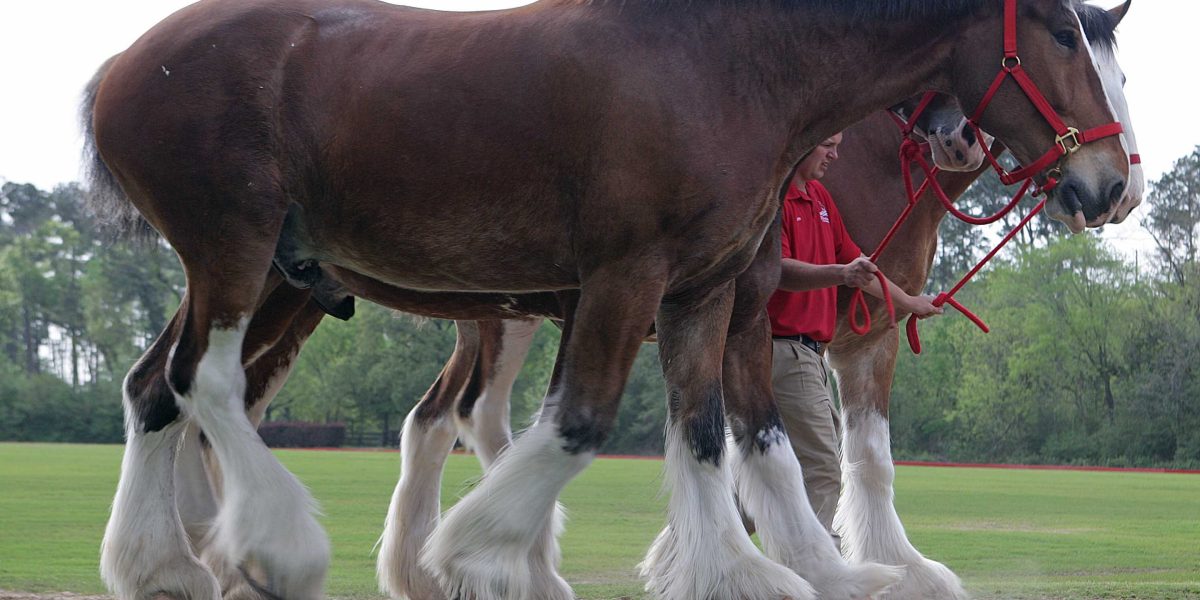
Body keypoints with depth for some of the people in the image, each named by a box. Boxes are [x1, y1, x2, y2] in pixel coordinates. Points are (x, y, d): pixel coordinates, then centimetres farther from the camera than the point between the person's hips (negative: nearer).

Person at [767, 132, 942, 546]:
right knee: (822, 469, -14)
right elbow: (779, 270, -26)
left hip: (809, 352, 11)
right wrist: (841, 274, -41)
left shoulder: (819, 197, 18)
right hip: (785, 348, -11)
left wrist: (908, 302, 33)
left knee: (825, 462, 14)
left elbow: (854, 261, 28)